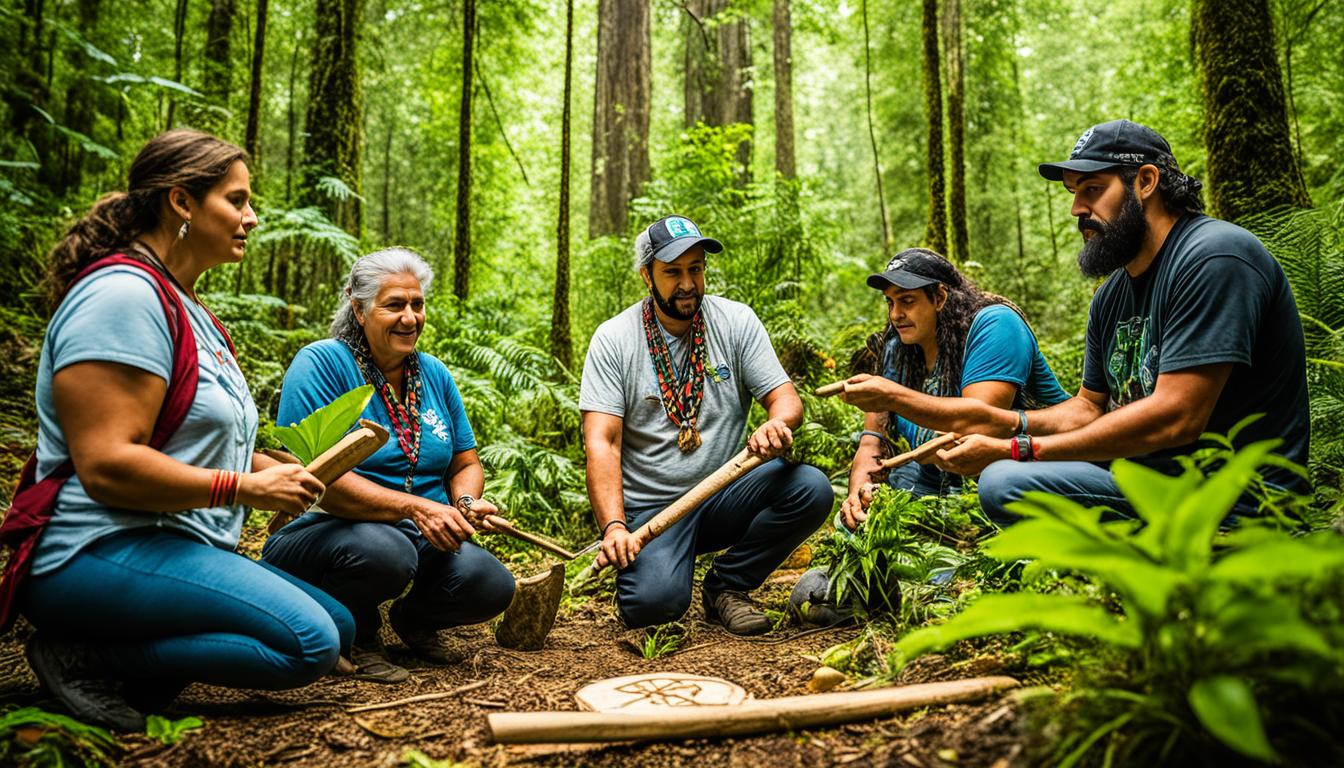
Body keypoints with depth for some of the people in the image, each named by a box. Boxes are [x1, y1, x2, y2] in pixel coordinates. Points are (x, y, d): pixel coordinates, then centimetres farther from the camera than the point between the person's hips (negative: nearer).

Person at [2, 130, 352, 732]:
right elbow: (107, 466, -24)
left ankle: (137, 673, 0)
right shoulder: (123, 294, -14)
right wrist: (249, 488, -17)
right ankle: (86, 656, -11)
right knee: (308, 641, -25)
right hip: (102, 553, -10)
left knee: (338, 624, 7)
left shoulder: (182, 305, 19)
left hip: (178, 546, 11)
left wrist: (275, 467, 6)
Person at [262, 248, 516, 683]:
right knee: (386, 549, -38)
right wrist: (414, 507, -27)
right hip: (326, 531, -5)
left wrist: (465, 503, -9)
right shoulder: (322, 363, -10)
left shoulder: (434, 374, 10)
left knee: (491, 585, -21)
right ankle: (352, 635, -1)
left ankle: (412, 619, 15)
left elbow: (466, 464, 15)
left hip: (424, 538, 6)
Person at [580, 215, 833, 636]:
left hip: (726, 496, 4)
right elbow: (601, 443, -12)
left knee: (811, 488, -24)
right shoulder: (613, 339, -5)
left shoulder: (736, 321, 2)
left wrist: (777, 423, -27)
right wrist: (613, 527, -26)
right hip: (651, 507, -3)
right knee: (653, 601, -30)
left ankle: (725, 586, -2)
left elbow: (786, 399, -1)